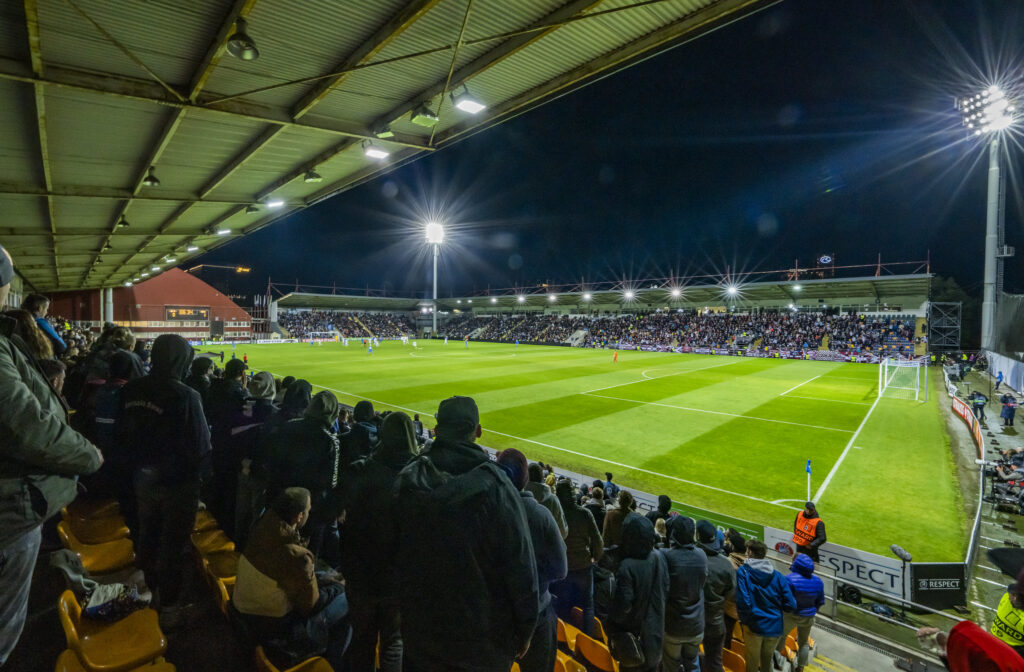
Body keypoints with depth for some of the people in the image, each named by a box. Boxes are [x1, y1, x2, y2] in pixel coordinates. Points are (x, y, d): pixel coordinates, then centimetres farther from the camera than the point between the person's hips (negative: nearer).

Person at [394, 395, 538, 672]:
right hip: (483, 632, -3)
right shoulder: (494, 485, -25)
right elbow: (519, 564, -20)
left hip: (420, 627, 3)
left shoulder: (408, 480, -12)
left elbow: (396, 555, 1)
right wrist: (525, 629, -5)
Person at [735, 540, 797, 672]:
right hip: (775, 627, 3)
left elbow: (743, 602, -23)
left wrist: (744, 621, -8)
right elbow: (790, 605, -5)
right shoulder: (777, 575, -4)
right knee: (767, 660, 24)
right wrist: (776, 606, 14)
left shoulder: (743, 572, -14)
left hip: (754, 626, -3)